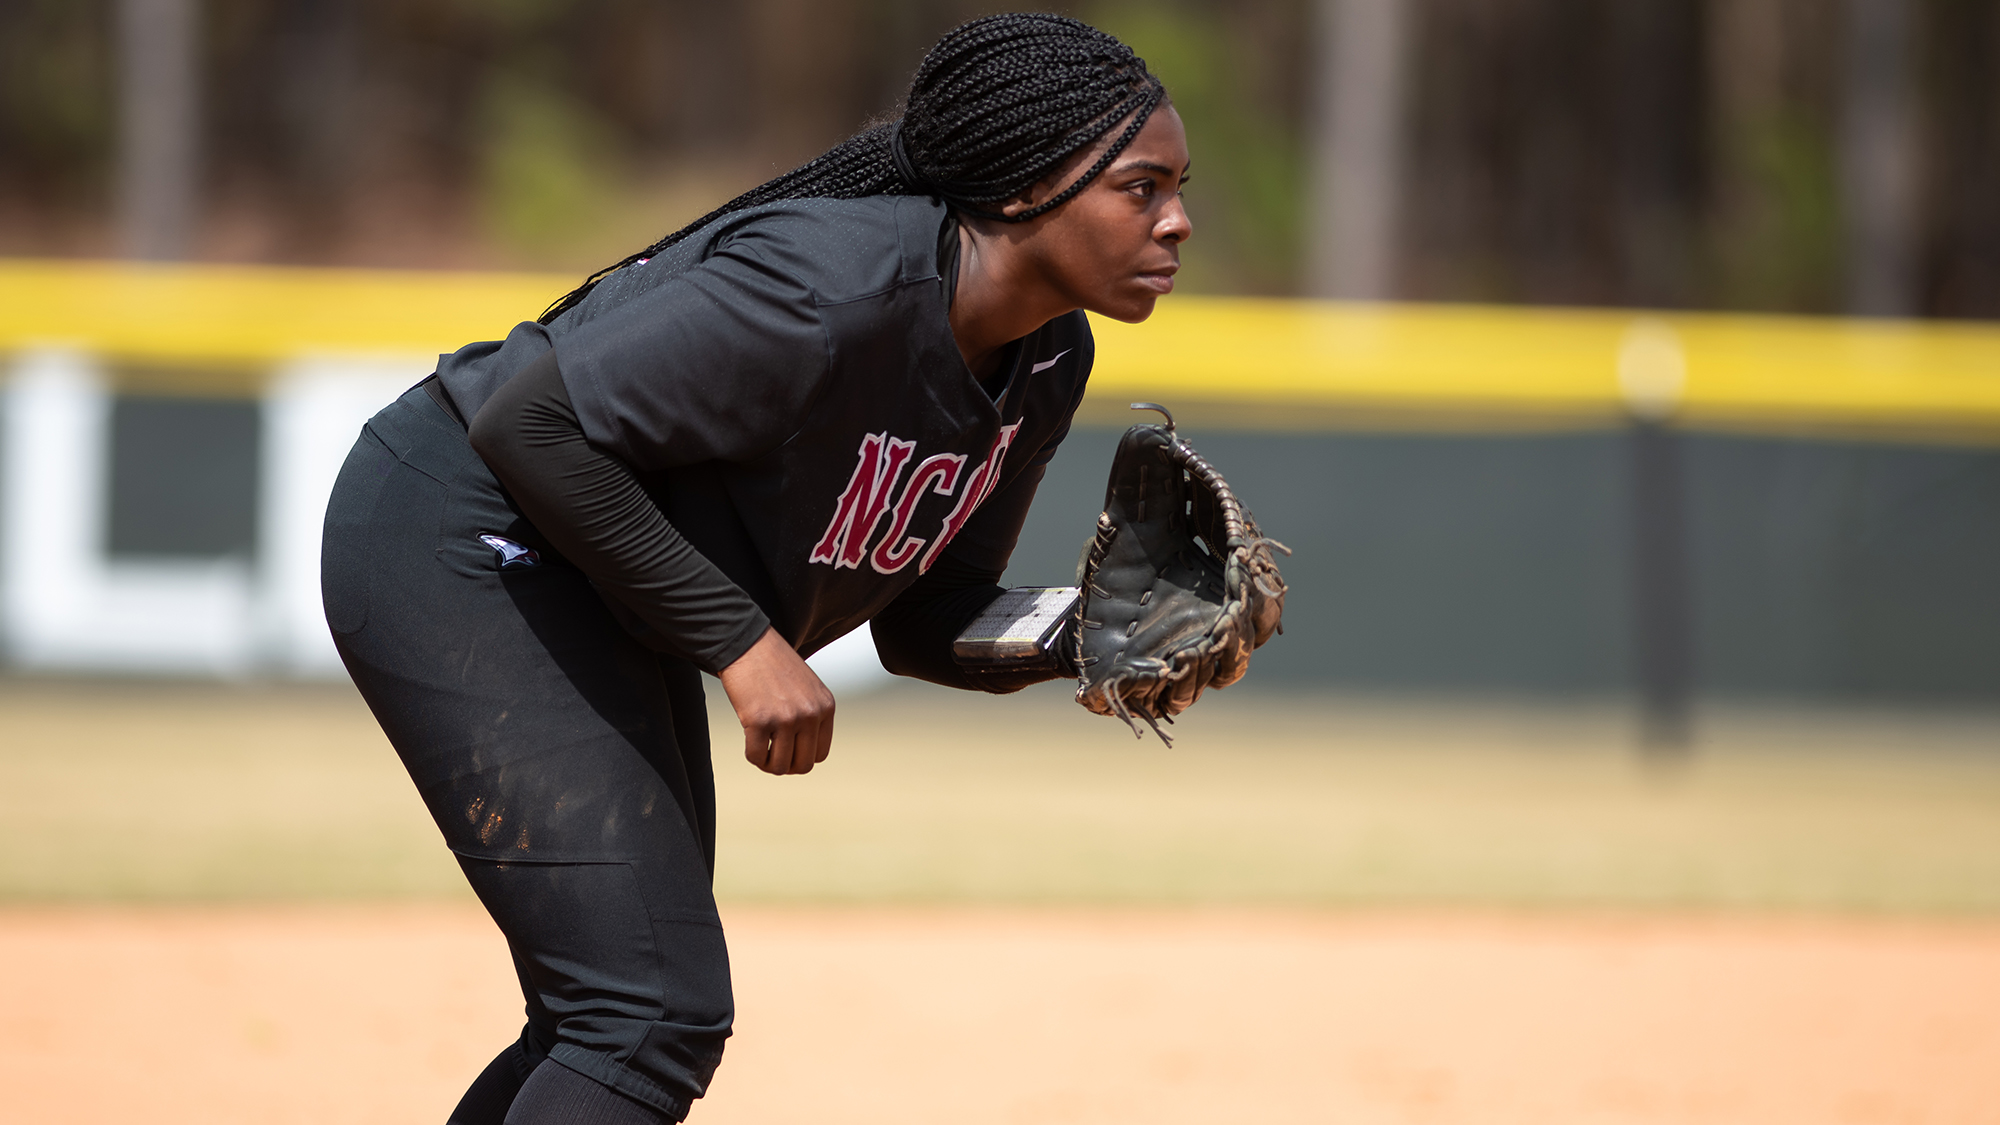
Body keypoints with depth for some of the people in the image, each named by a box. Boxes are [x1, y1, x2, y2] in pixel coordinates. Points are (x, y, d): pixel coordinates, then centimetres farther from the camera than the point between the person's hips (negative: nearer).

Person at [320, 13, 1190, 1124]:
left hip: (608, 611, 10)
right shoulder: (834, 290, -30)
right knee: (655, 1017, -18)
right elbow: (531, 421, -29)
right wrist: (743, 638, -27)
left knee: (618, 1022, 15)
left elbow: (921, 622, 8)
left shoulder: (1049, 363, -1)